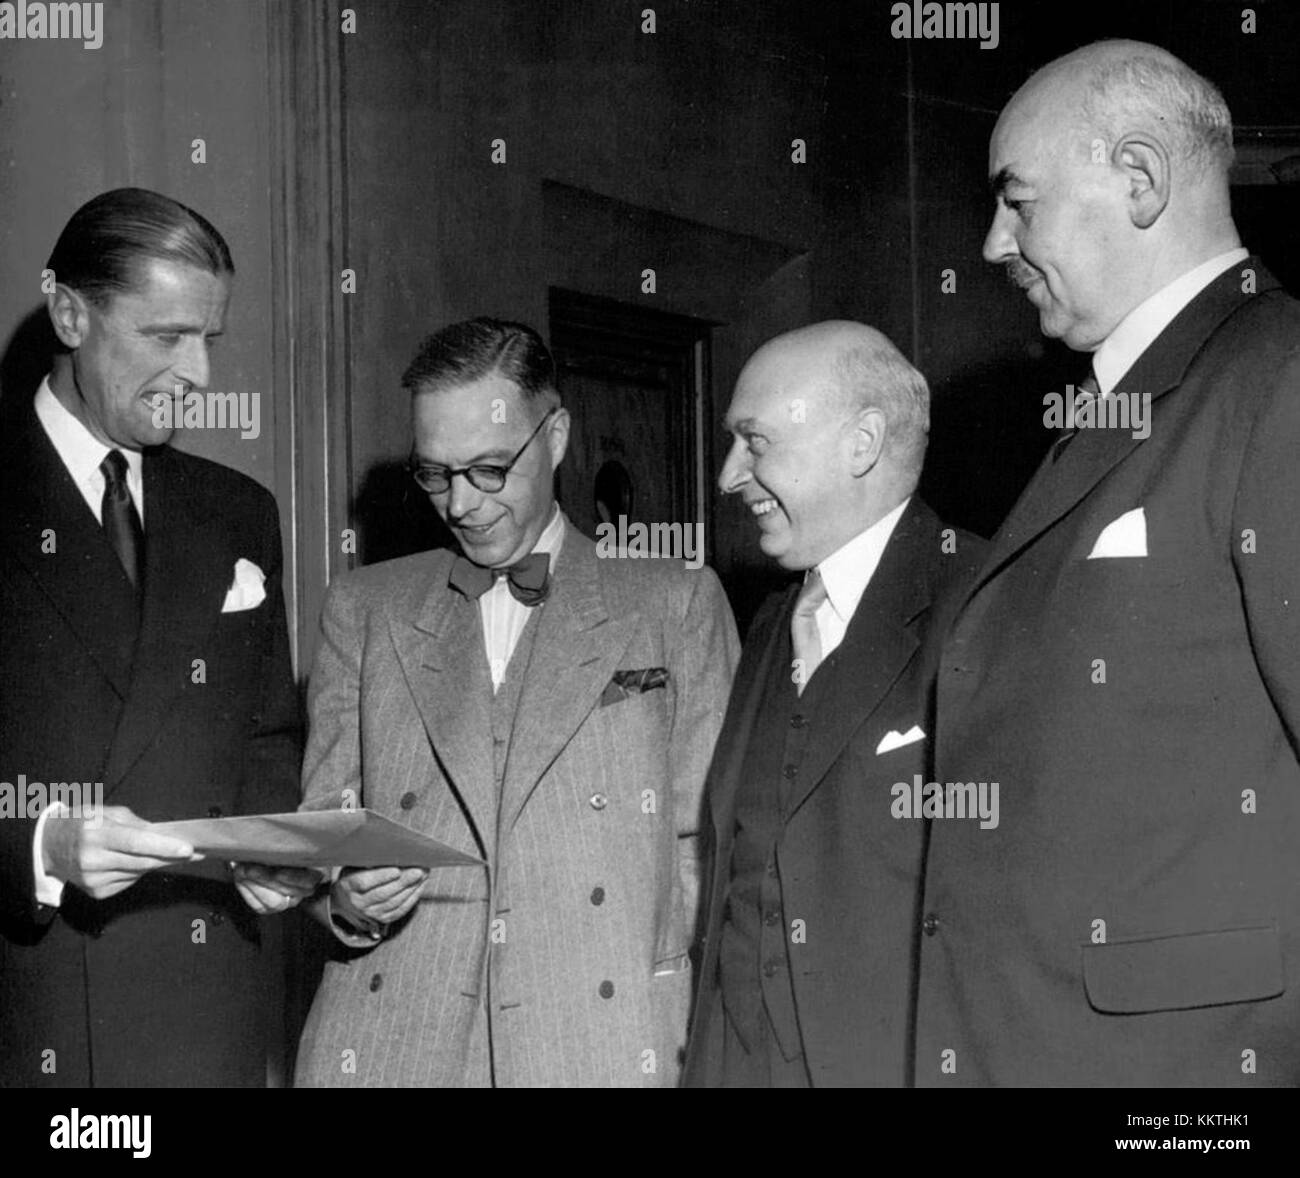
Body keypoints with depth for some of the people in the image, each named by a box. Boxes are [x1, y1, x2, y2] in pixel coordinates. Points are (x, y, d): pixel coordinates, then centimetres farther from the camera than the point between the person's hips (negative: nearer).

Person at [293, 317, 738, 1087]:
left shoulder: (679, 605, 7)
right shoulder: (363, 610, 13)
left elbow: (704, 842, 6)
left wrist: (673, 1023, -3)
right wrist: (348, 901, -8)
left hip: (603, 1049, -2)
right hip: (391, 1047, 2)